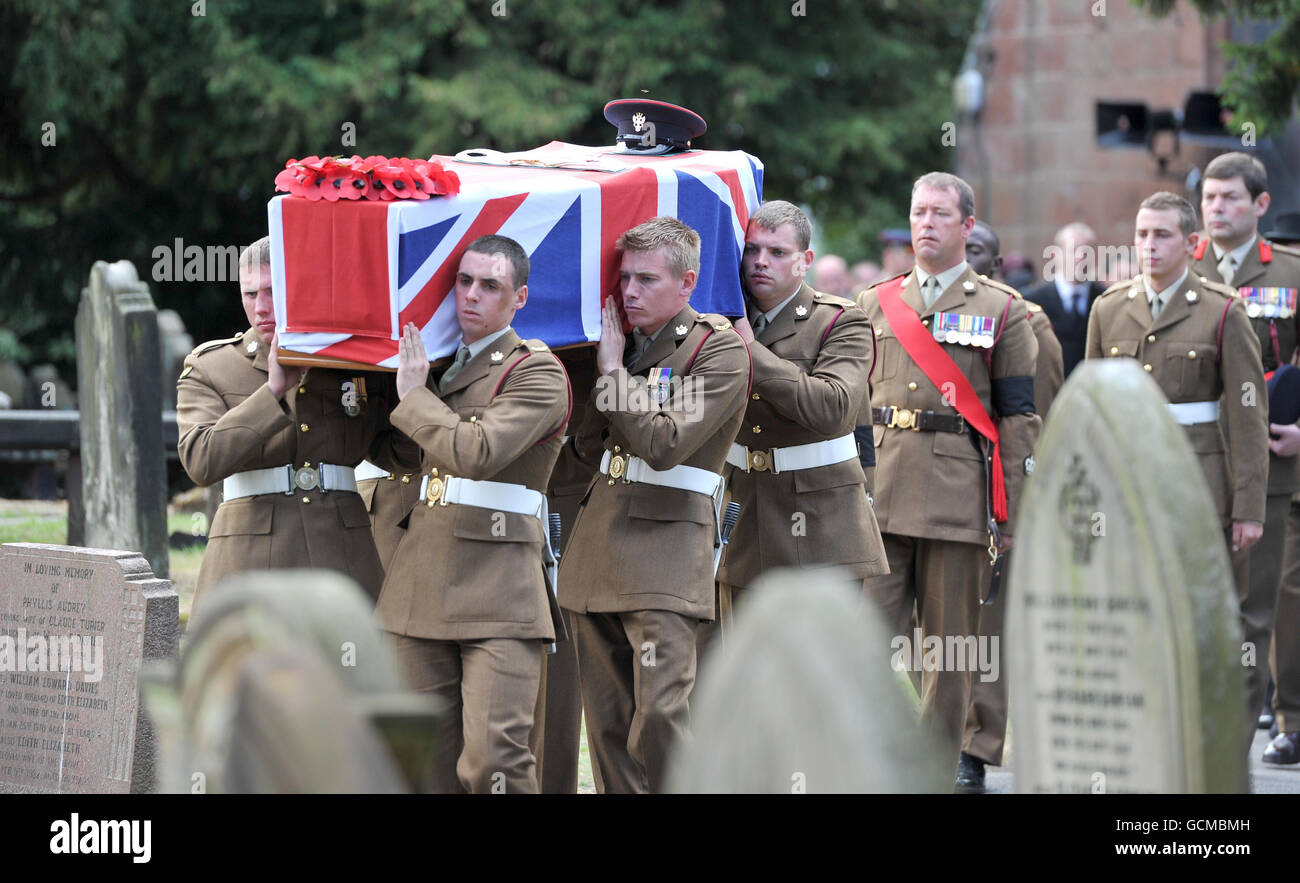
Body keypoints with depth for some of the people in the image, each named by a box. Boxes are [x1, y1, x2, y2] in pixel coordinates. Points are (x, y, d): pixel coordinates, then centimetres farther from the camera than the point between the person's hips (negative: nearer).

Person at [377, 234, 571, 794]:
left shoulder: (537, 372, -5)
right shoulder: (443, 365, 19)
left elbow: (476, 452, -19)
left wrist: (413, 395, -7)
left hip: (498, 589, -7)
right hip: (424, 585, 7)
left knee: (493, 758, -16)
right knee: (429, 765, 4)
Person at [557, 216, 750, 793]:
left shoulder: (719, 349, -5)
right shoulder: (623, 341, 16)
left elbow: (664, 442, -16)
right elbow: (589, 447, 14)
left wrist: (614, 371, -8)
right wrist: (604, 364, 5)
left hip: (667, 546, -7)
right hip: (599, 545, 7)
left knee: (660, 710, -16)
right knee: (606, 718, 7)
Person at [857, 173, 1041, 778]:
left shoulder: (1002, 311, 4)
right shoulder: (876, 304, 13)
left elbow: (1019, 417, 2)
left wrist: (1013, 517, -4)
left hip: (959, 501, -2)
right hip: (877, 499, 2)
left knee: (949, 651, 4)